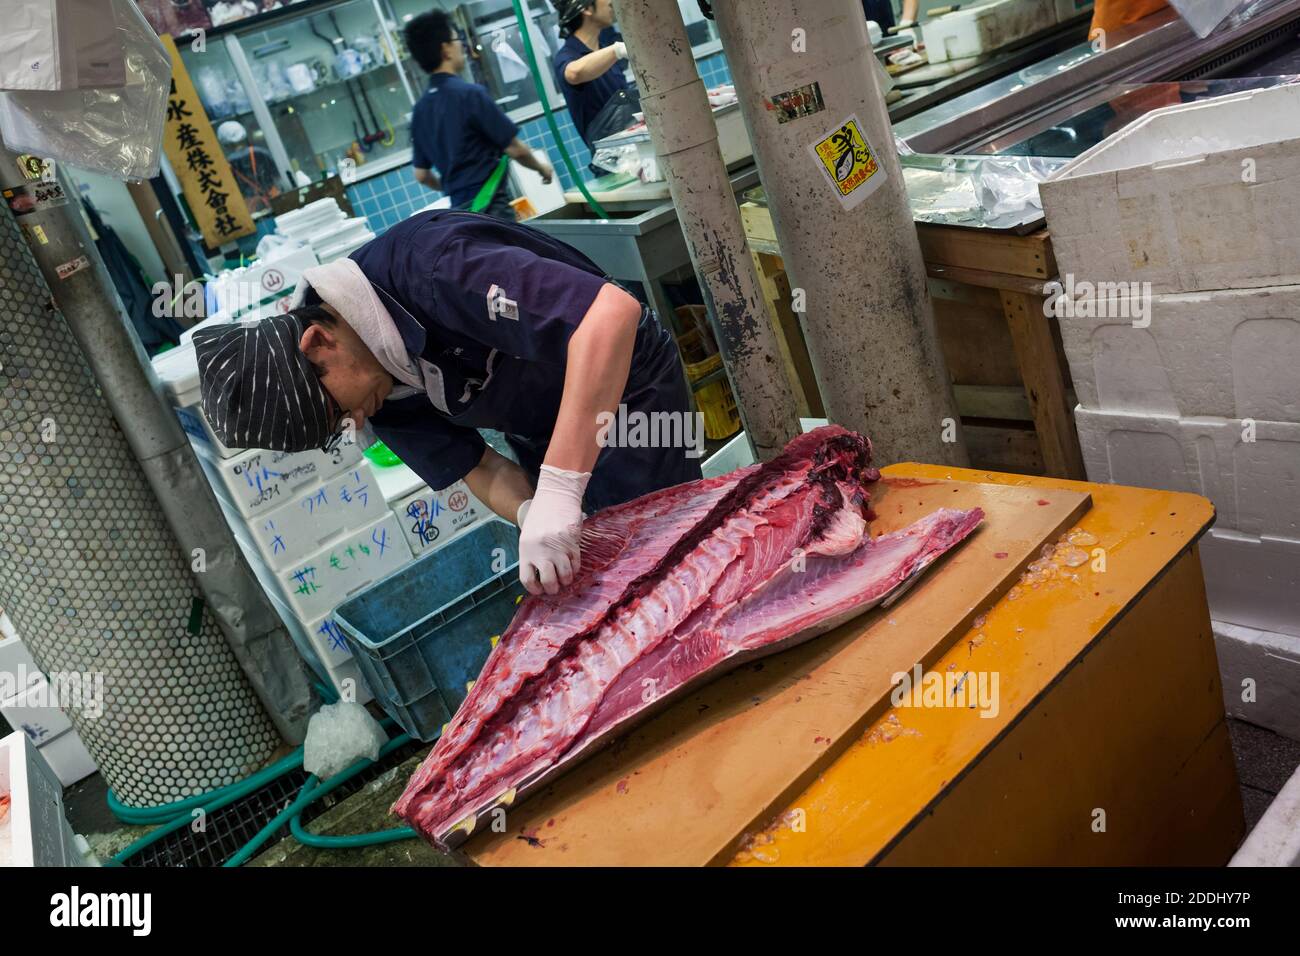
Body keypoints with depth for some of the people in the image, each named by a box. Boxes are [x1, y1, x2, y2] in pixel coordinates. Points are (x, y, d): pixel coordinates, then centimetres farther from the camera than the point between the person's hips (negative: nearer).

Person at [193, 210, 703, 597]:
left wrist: (558, 490, -47)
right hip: (540, 438, 7)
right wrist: (531, 516, -26)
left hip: (625, 388, -6)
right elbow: (477, 467, -3)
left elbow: (612, 312, -45)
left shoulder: (429, 264, -34)